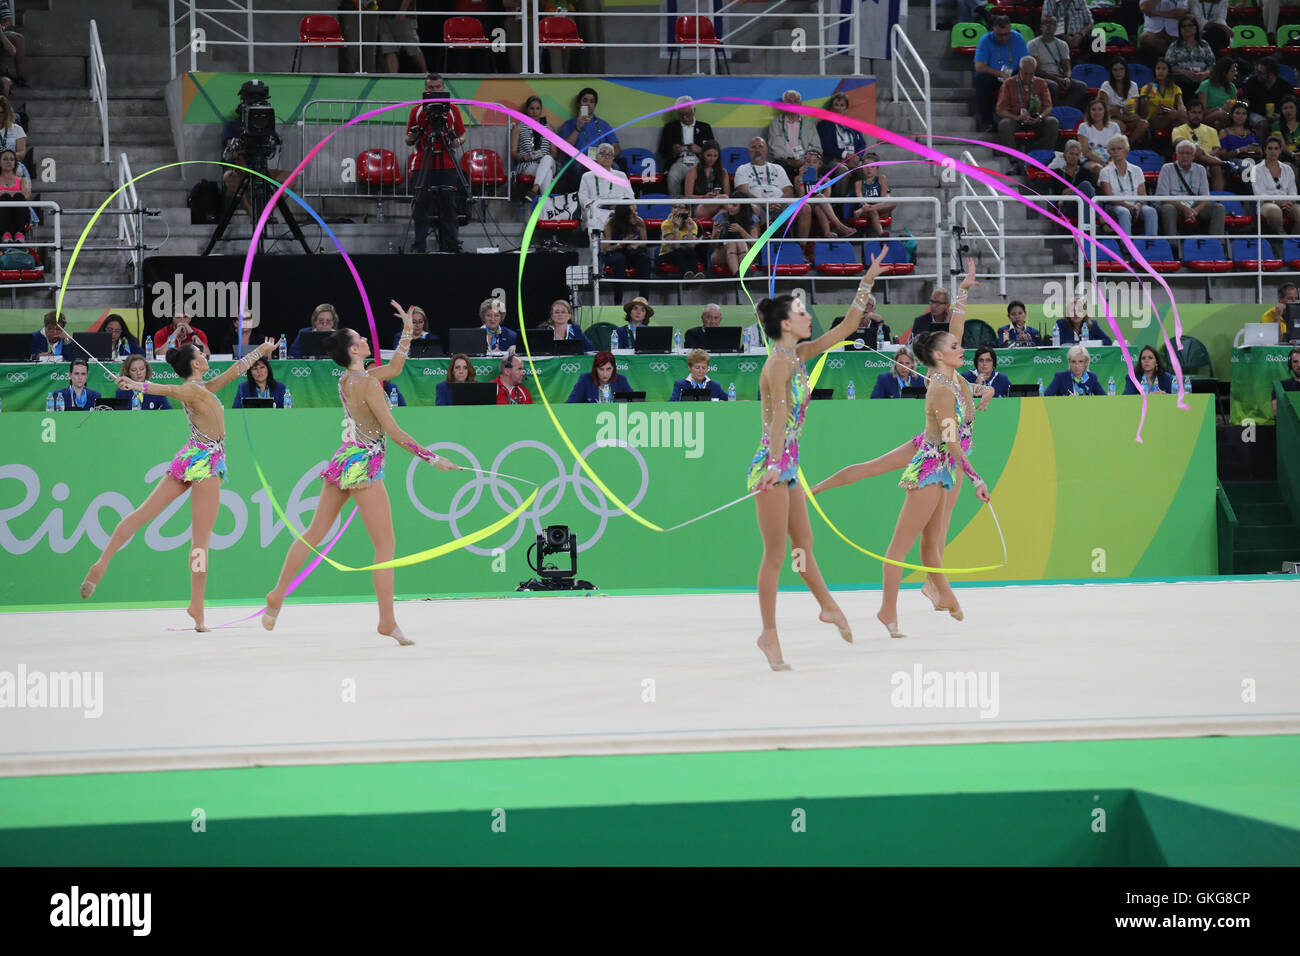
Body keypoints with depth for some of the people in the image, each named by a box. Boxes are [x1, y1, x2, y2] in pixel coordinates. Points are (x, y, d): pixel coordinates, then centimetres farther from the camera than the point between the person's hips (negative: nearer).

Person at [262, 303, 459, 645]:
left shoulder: (347, 379, 10)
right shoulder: (368, 382, -14)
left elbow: (394, 367, 25)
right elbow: (393, 431, -15)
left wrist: (407, 330, 21)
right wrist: (432, 459, -12)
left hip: (343, 461, 8)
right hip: (364, 465, -8)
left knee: (314, 533, 15)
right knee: (386, 545, -4)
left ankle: (277, 595, 17)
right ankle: (387, 621, -5)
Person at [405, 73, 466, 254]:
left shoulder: (452, 110, 9)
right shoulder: (417, 111, 7)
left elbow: (462, 135, 12)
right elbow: (409, 141, 9)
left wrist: (458, 141, -10)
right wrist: (412, 137, -13)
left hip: (447, 166, 1)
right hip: (422, 167, -1)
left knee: (448, 208, 1)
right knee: (421, 207, -3)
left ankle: (451, 248, 3)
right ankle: (419, 248, -2)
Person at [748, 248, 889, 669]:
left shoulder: (799, 355, 9)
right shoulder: (779, 362, -16)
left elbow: (843, 330, 17)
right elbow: (778, 416, -27)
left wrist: (866, 285, 13)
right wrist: (774, 466, -35)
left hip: (788, 466, 8)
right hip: (772, 465, -8)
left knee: (803, 545, 20)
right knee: (776, 553, -4)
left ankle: (829, 607, 31)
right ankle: (769, 635, 2)